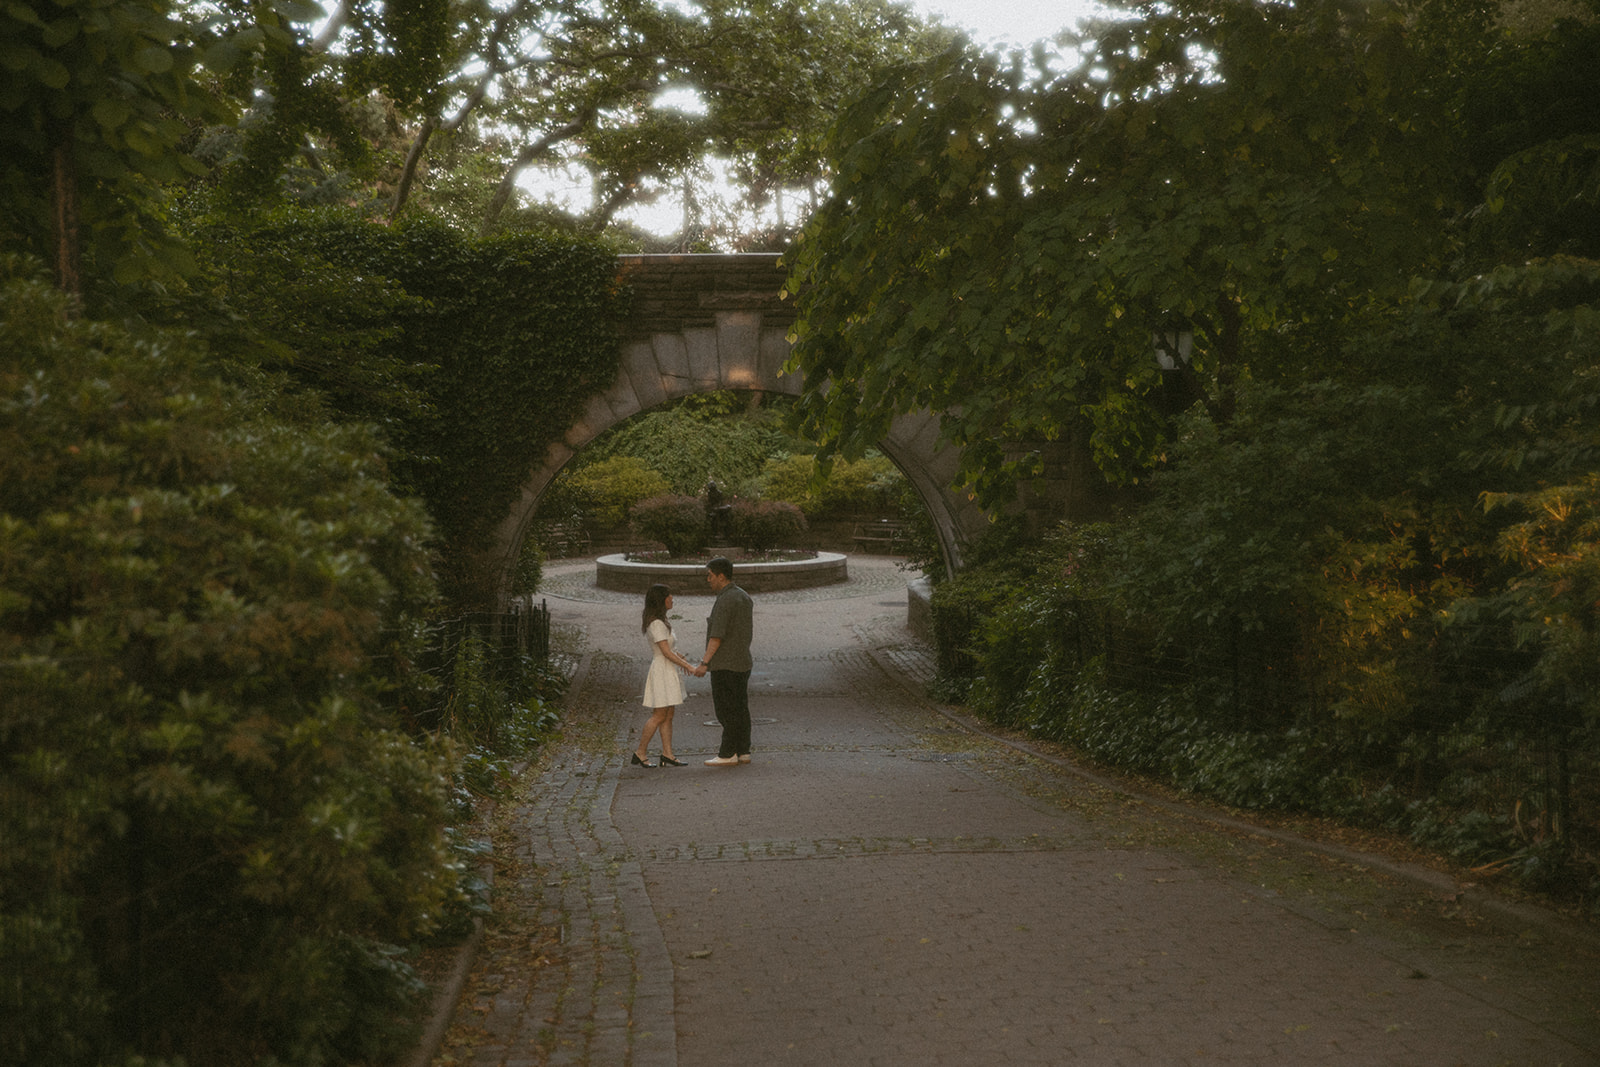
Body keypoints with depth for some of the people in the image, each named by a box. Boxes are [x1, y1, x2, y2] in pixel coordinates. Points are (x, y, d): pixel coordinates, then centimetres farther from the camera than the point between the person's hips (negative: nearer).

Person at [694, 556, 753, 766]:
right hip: (743, 662, 9)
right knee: (741, 708, 11)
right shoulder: (744, 596, 13)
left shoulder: (725, 600, -16)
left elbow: (717, 635, -21)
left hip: (725, 665, -9)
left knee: (727, 711, -5)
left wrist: (704, 662, -20)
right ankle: (743, 752, 14)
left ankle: (727, 754, -3)